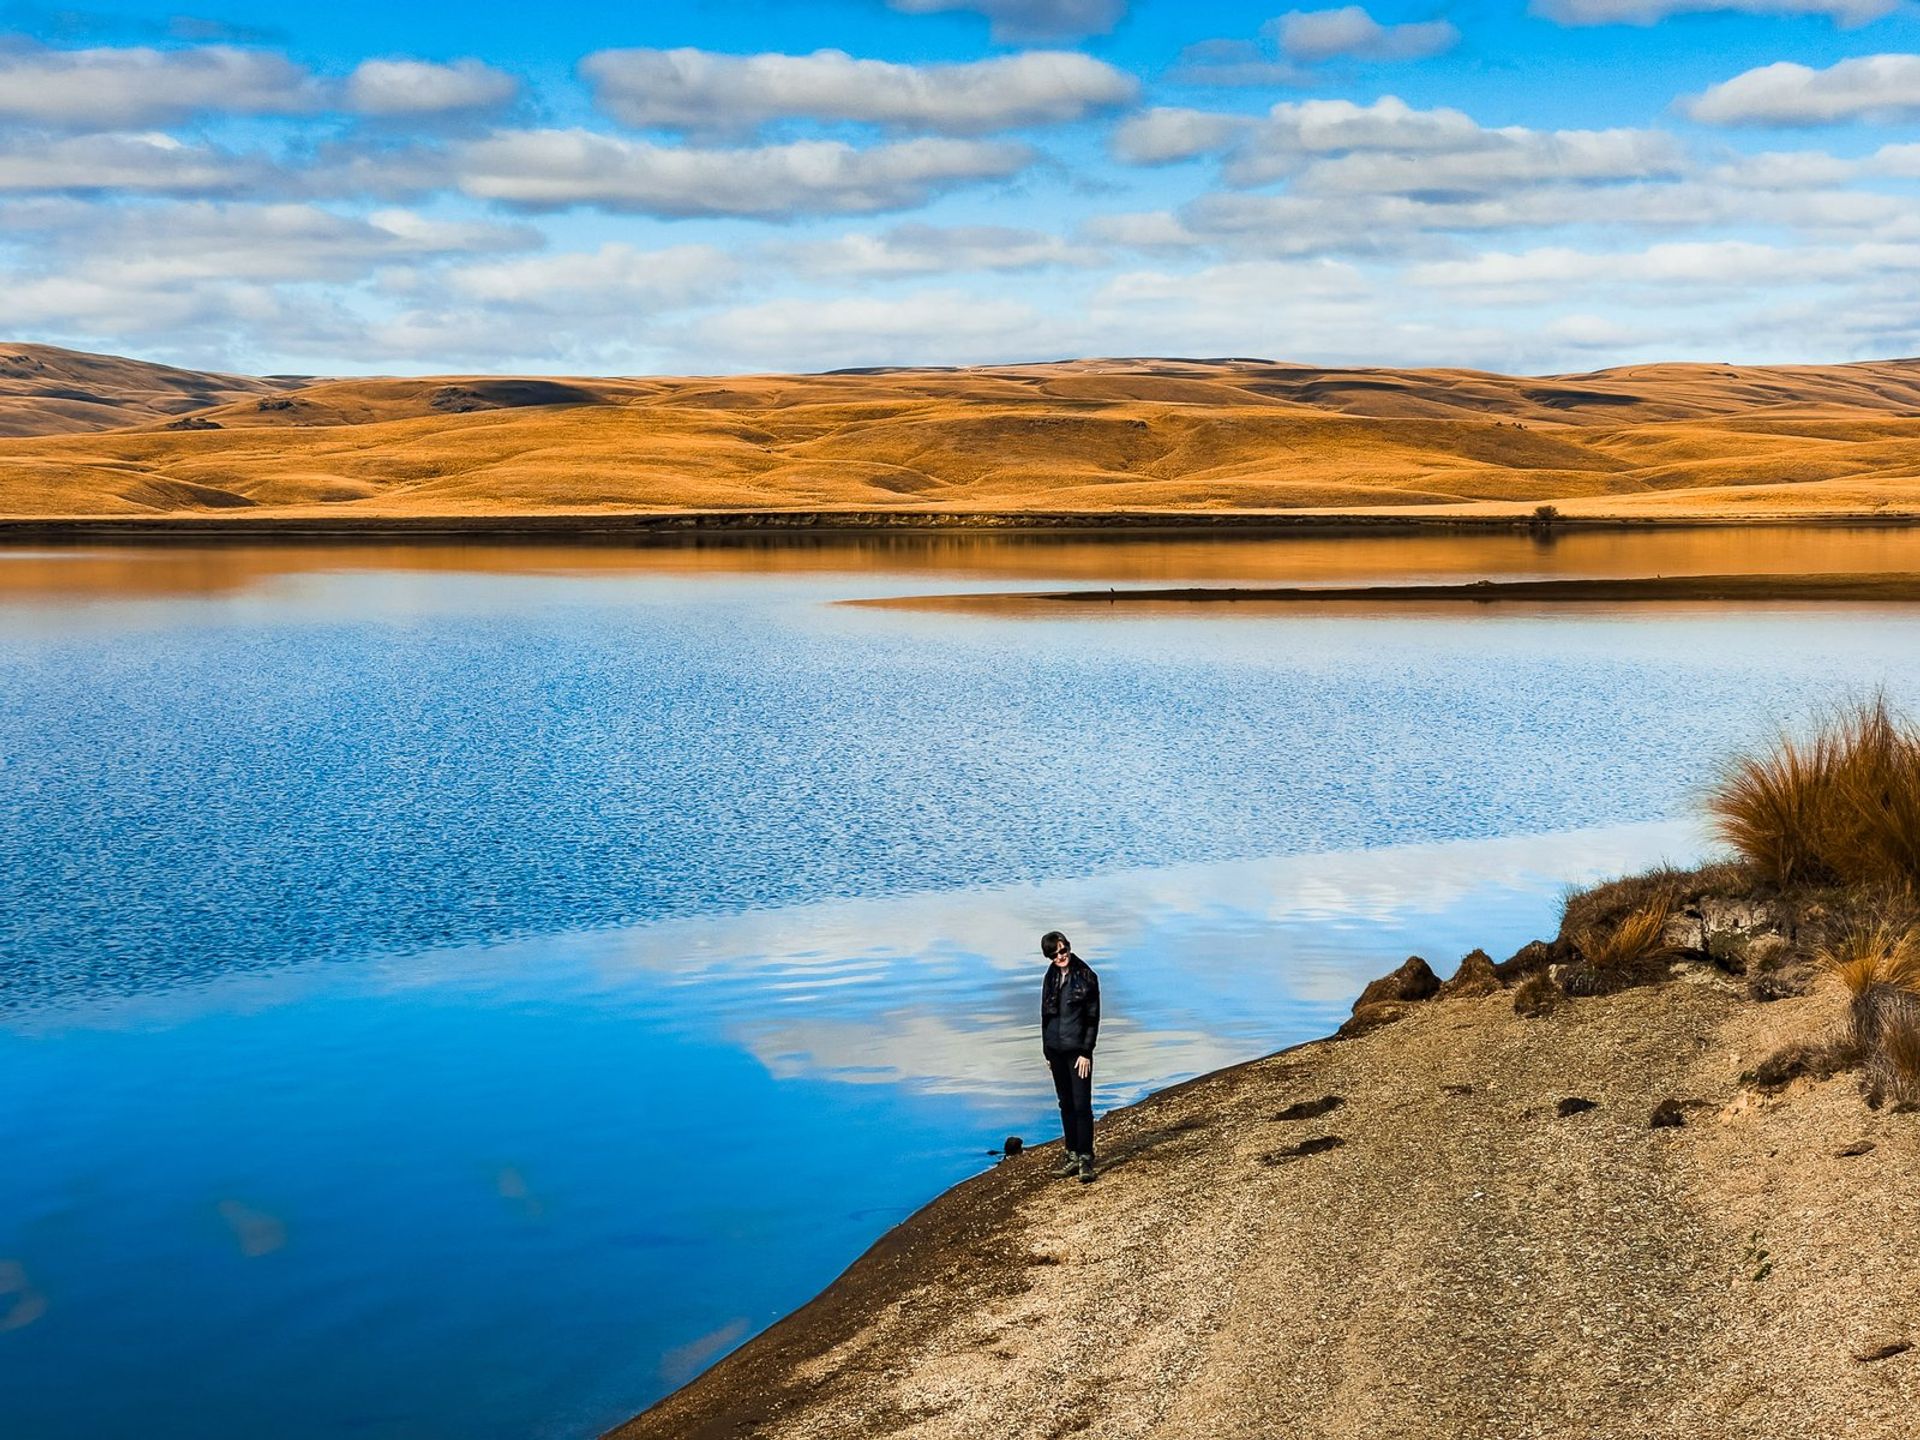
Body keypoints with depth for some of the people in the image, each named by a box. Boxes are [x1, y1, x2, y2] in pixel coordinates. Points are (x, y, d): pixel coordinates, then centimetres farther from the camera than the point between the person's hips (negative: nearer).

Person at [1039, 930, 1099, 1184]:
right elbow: (1046, 1014, 14)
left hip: (1078, 1049, -5)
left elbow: (1093, 1017, -8)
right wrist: (1046, 1050, 11)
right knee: (1066, 1105, 10)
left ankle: (1086, 1159, -2)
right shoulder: (1050, 979, 8)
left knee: (1082, 1105, -7)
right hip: (1056, 1049, 5)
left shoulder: (1086, 977, -8)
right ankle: (1073, 1156, 17)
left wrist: (1086, 1052, -13)